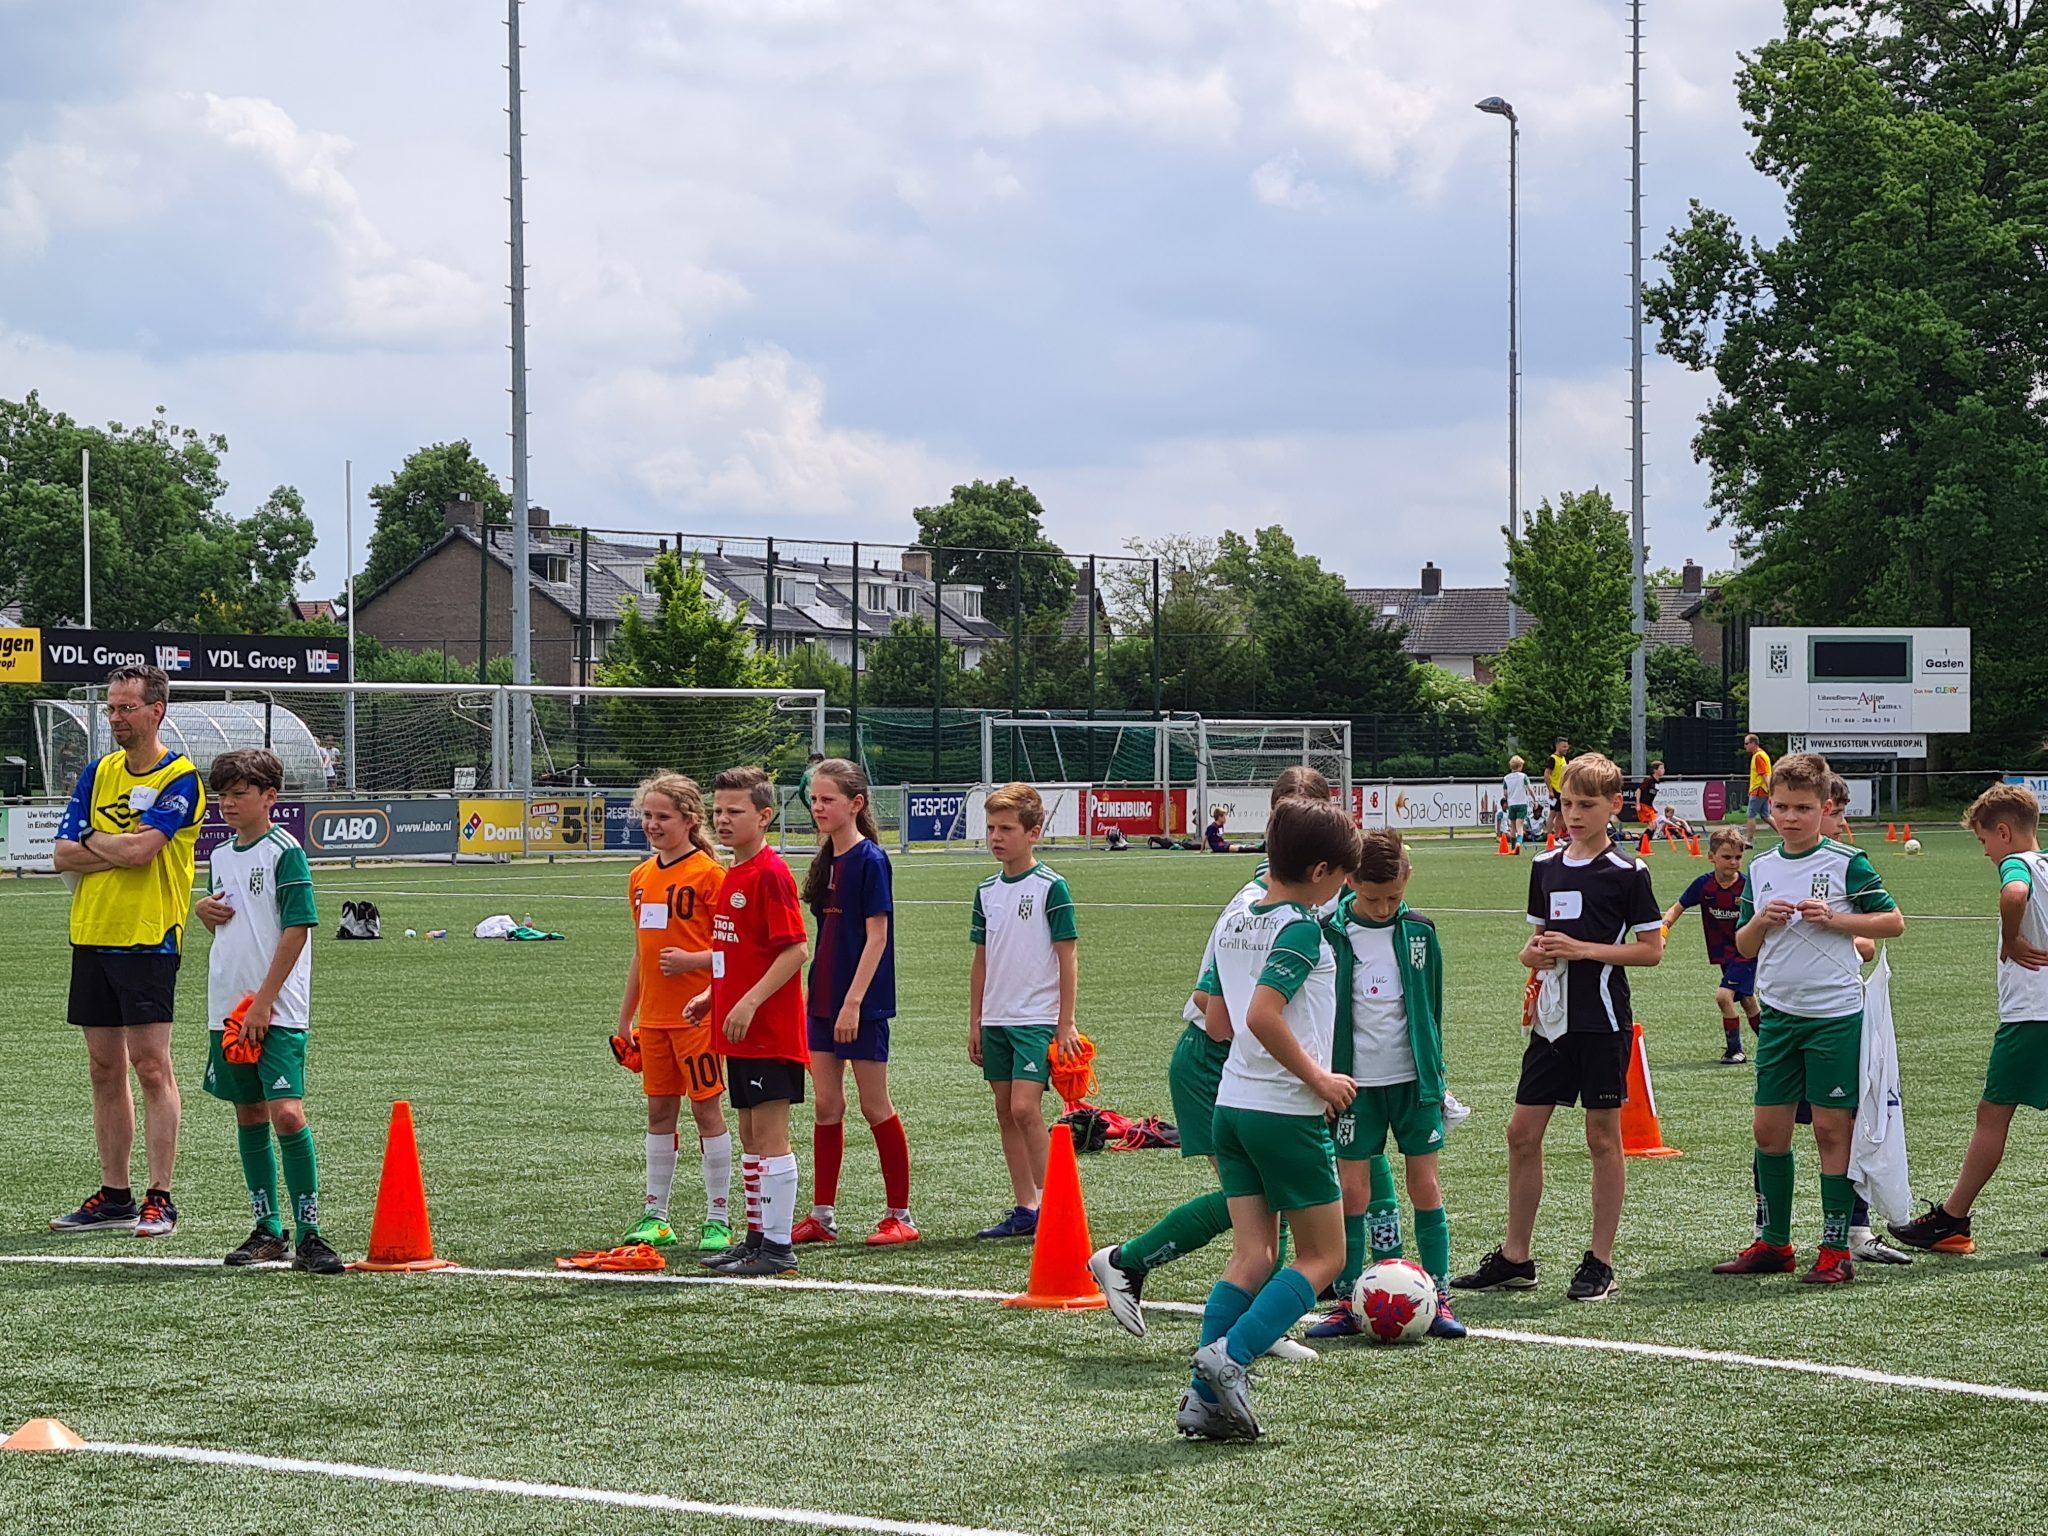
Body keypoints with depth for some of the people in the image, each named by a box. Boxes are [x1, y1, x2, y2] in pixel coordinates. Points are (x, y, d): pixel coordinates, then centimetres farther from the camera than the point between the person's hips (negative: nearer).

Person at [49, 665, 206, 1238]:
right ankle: (114, 1196, 15)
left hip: (148, 938, -6)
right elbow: (65, 856, 4)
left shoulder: (180, 778, -7)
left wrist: (94, 838, -3)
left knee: (151, 1066, -7)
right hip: (92, 934, 6)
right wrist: (122, 848, -9)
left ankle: (159, 1198, -4)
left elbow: (140, 850, -20)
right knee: (105, 1070, 9)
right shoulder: (98, 773, 12)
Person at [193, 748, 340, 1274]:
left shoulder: (284, 851, -8)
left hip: (278, 1012, -7)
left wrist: (263, 1003, -16)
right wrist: (204, 910, 0)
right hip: (228, 1009, 7)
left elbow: (297, 929, -13)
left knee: (286, 1113, -15)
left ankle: (308, 1233, -12)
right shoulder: (220, 857, 13)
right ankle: (267, 1229, 18)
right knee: (249, 1116, 10)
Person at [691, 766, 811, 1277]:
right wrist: (712, 995, 14)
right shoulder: (734, 875, 15)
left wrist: (750, 1002, -23)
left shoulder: (771, 873, -14)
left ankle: (779, 1246, -2)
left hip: (769, 1029, -10)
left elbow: (795, 950, -20)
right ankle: (757, 1236, 21)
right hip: (740, 1030, 10)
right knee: (751, 1134, 14)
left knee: (770, 1134, -6)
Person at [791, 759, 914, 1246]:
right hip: (824, 1001, 8)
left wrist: (853, 1002, -21)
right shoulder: (827, 860, 10)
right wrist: (822, 996, 14)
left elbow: (877, 936, -17)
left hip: (861, 1004, -8)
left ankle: (900, 1215, 8)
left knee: (874, 1106, 0)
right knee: (827, 1105, 8)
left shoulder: (870, 860, -13)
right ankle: (822, 1215, 13)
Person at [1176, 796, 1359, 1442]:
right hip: (1288, 1114, -8)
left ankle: (1205, 1400, 2)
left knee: (1252, 1256, 9)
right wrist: (1319, 1078, -16)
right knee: (1322, 1256, 4)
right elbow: (1262, 1014, -26)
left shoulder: (1231, 923, 10)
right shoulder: (1301, 929, -15)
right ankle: (1228, 1358, -11)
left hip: (1231, 1104, 8)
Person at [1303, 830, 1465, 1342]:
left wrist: (1436, 1077, 10)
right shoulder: (1330, 935, -6)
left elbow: (1432, 1009, 10)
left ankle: (1439, 1298, 8)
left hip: (1414, 1079, 1)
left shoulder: (1419, 933, 1)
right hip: (1357, 1083, -1)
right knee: (1353, 1191, -1)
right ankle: (1347, 1303, 6)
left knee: (1426, 1186, 1)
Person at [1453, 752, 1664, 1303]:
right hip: (1552, 1017, 6)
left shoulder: (1627, 873, -6)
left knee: (1603, 1137, 1)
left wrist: (1583, 950, -16)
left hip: (1602, 1022, -6)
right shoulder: (1546, 867, 11)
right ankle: (1515, 1258, 15)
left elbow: (1652, 948, -7)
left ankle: (1601, 1264, 8)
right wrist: (1535, 952, -4)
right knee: (1522, 1132, 5)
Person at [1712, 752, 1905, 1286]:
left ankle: (1836, 1250, 4)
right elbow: (1744, 946, 14)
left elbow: (1894, 921, -3)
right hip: (1778, 1015, 5)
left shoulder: (1845, 863, -5)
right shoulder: (1761, 870, 9)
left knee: (1832, 1129, -2)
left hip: (1835, 1015, -5)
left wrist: (1834, 918, -14)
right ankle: (1773, 1244, 16)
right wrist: (1761, 921, -6)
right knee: (1770, 1129, 6)